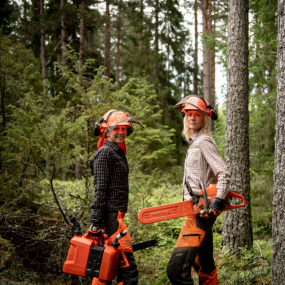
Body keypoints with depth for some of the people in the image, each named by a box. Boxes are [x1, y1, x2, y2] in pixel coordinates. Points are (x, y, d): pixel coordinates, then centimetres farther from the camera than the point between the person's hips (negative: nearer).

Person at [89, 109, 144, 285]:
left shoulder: (118, 152, 20)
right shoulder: (105, 152, -9)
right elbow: (100, 190, -17)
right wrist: (96, 222, -21)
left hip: (115, 216, 10)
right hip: (110, 216, -10)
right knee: (128, 269, -11)